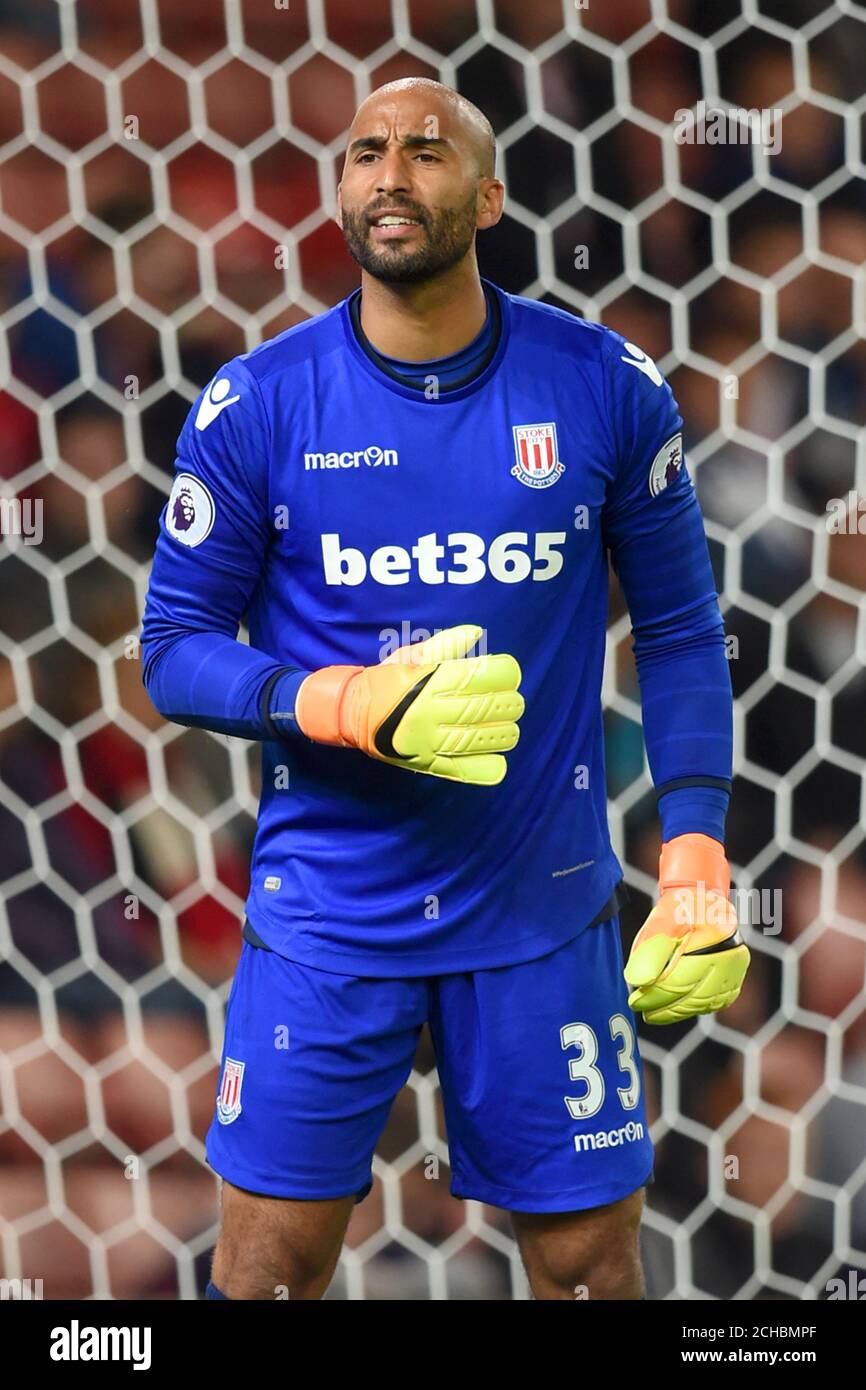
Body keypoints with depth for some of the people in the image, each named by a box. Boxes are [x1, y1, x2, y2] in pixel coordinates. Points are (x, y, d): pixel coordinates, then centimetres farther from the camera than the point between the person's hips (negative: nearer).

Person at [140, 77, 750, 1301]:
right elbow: (176, 649, -2)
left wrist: (696, 860, -6)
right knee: (268, 1266, 8)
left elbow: (680, 632, 3)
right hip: (325, 912, 0)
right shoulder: (255, 405, -5)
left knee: (592, 1263, 10)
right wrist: (356, 706, -19)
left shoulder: (609, 387, -3)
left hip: (546, 910, 1)